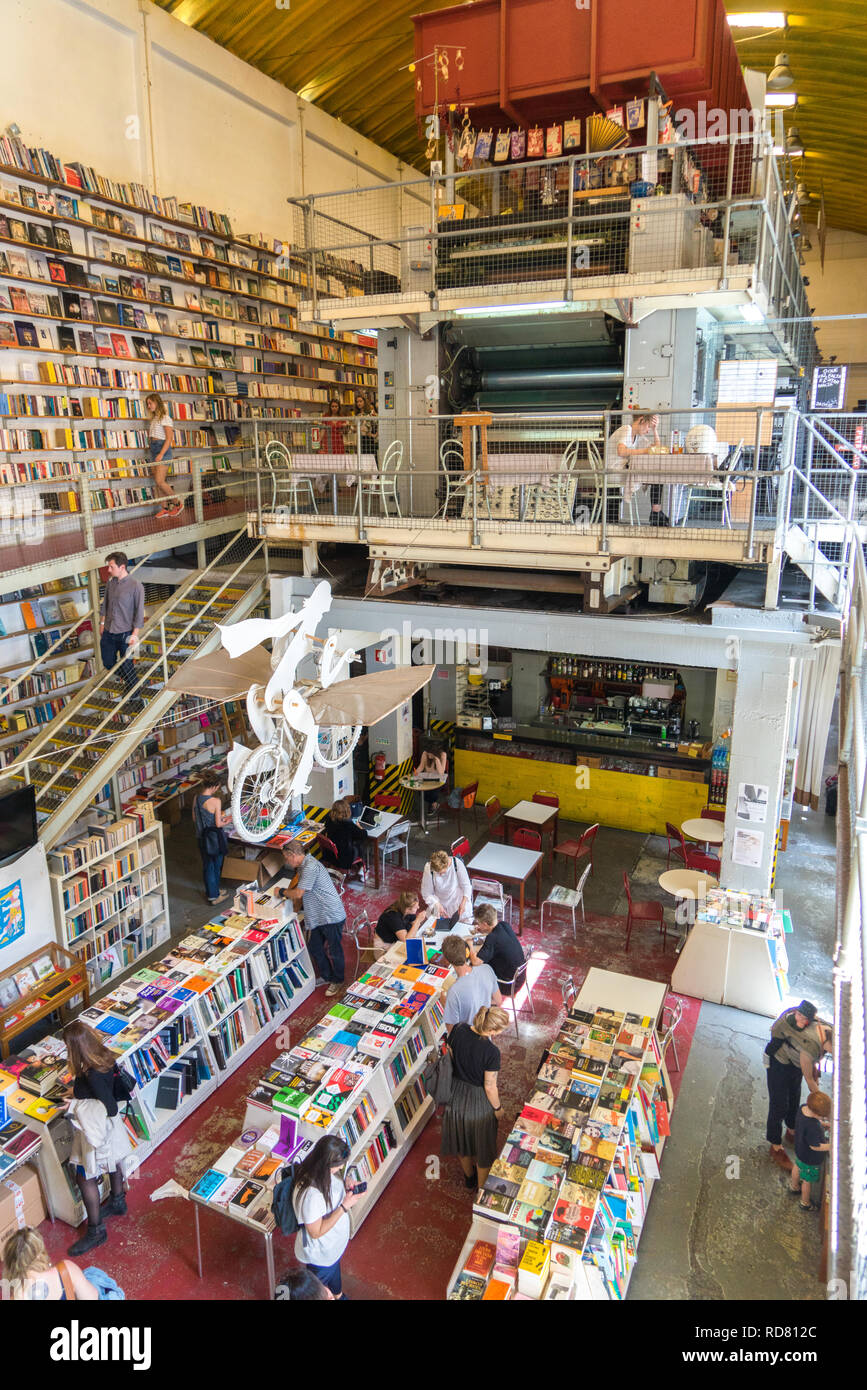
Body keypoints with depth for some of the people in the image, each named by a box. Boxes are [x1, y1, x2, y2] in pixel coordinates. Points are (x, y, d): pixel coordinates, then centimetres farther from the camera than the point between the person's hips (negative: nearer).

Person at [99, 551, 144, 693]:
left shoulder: (136, 585, -16)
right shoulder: (110, 582, 1)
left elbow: (139, 612, -13)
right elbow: (105, 603, 15)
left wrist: (135, 635, -14)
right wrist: (102, 623, 17)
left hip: (125, 633, -6)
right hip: (108, 631, 6)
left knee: (126, 664, 5)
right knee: (108, 663, 13)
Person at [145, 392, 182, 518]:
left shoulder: (165, 417, -6)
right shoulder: (153, 419, 19)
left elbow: (169, 438, -14)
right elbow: (151, 436, 19)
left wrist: (161, 454, -21)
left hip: (163, 449, -8)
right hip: (153, 450, 8)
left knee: (159, 481, -15)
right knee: (157, 482, 4)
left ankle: (177, 503, 0)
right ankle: (165, 508, 8)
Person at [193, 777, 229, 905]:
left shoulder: (196, 798, -5)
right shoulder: (215, 801, -24)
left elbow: (194, 819, 6)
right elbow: (218, 824, -20)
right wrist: (226, 822, 0)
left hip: (202, 837, 5)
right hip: (215, 838, -5)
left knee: (207, 865, 18)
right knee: (216, 866, 13)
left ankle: (210, 892, 31)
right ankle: (215, 895, 23)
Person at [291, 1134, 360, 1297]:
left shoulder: (325, 1173, -19)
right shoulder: (311, 1194, -44)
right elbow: (316, 1232, -32)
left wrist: (347, 1190, -16)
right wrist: (344, 1207, -34)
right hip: (320, 1254, -8)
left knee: (334, 1268, 36)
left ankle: (337, 1294, 63)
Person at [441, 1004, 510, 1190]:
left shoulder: (458, 1030, -20)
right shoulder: (491, 1052, -34)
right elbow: (490, 1087, -22)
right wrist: (497, 1108, -3)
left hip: (457, 1095, 5)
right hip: (479, 1101, -5)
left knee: (462, 1139, 31)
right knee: (483, 1146, 23)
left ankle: (469, 1178, 56)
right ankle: (481, 1189, 44)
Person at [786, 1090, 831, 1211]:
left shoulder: (802, 1108, -21)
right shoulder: (812, 1127, -44)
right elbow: (815, 1146, -30)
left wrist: (824, 1124, -9)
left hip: (799, 1149, 7)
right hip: (810, 1158, -7)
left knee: (797, 1167, 34)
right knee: (807, 1180, 19)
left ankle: (794, 1186, 61)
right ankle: (805, 1203, 44)